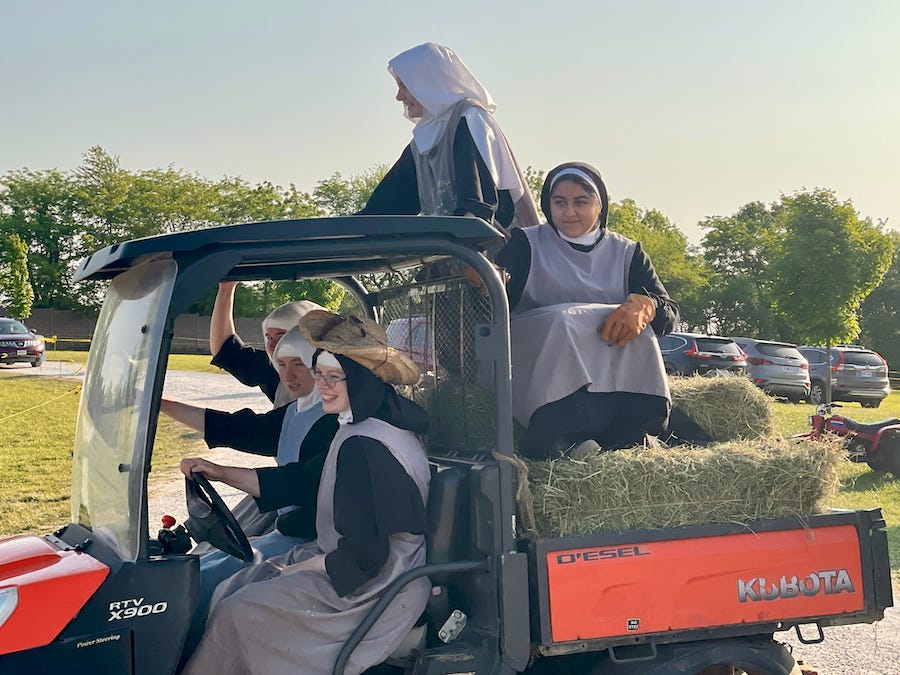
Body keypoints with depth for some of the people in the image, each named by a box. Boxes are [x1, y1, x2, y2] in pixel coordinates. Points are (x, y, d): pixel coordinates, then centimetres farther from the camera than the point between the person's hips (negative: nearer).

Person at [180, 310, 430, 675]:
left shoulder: (364, 447, -26)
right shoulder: (357, 429, 7)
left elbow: (364, 556, -26)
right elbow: (297, 481, 12)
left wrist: (300, 569, -10)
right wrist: (219, 472, 8)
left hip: (372, 588, -10)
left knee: (237, 613, -9)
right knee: (228, 592, 6)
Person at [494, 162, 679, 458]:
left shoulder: (627, 253, 16)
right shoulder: (527, 244, 11)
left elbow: (669, 312, 3)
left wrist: (641, 306, -21)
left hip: (615, 371, 2)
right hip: (540, 367, -2)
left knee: (634, 327, -26)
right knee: (562, 321, -31)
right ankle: (557, 441, -41)